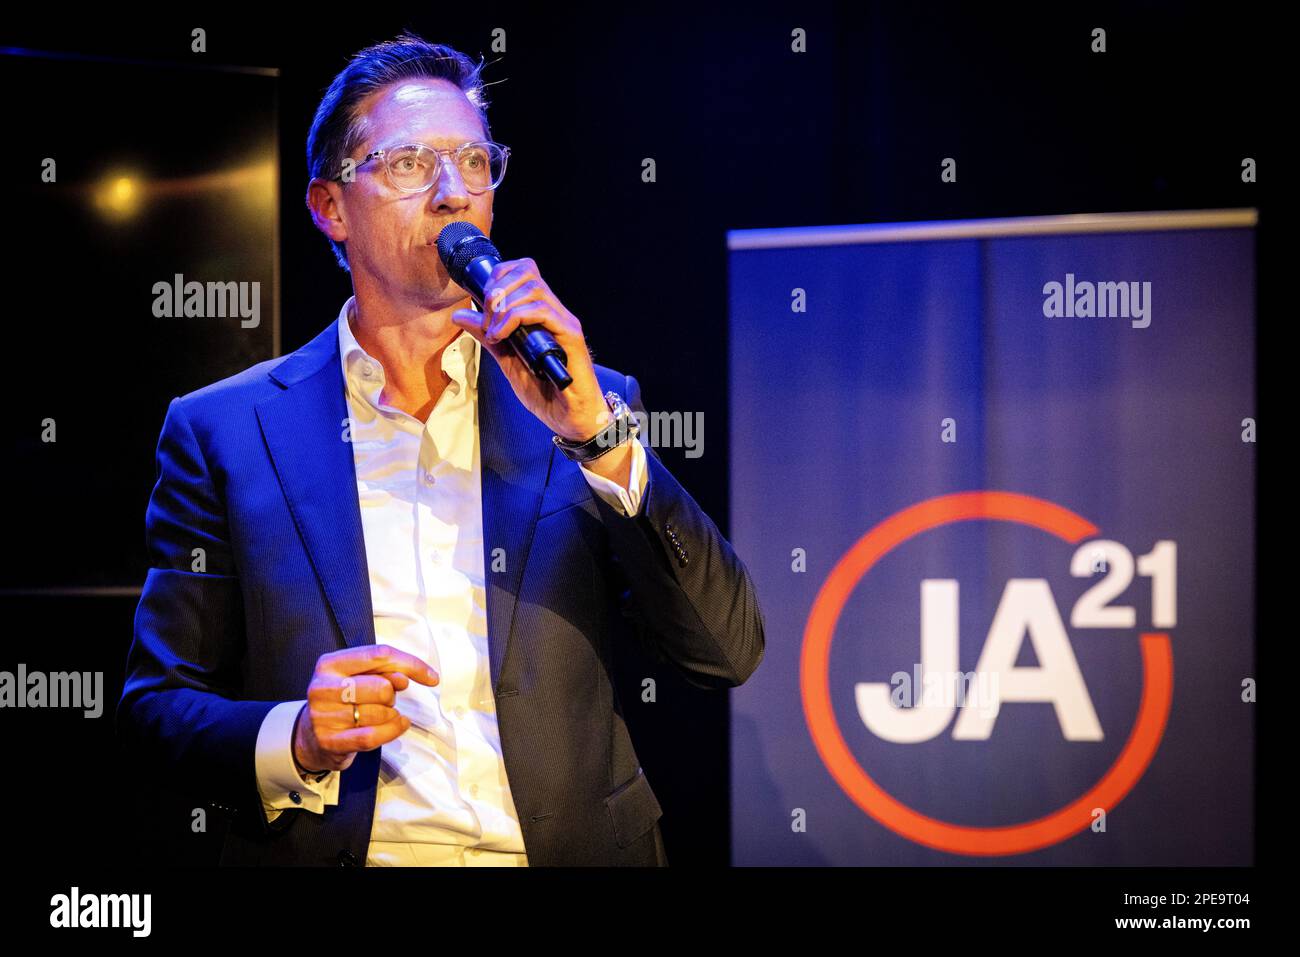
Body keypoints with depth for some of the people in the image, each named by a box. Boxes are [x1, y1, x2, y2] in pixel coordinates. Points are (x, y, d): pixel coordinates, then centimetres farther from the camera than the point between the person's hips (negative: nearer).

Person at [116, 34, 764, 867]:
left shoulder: (590, 407, 8)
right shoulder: (224, 432, 5)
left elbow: (728, 653, 0)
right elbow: (156, 704, 7)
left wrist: (596, 432, -9)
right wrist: (294, 742, -12)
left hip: (568, 849, 0)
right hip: (328, 853, 0)